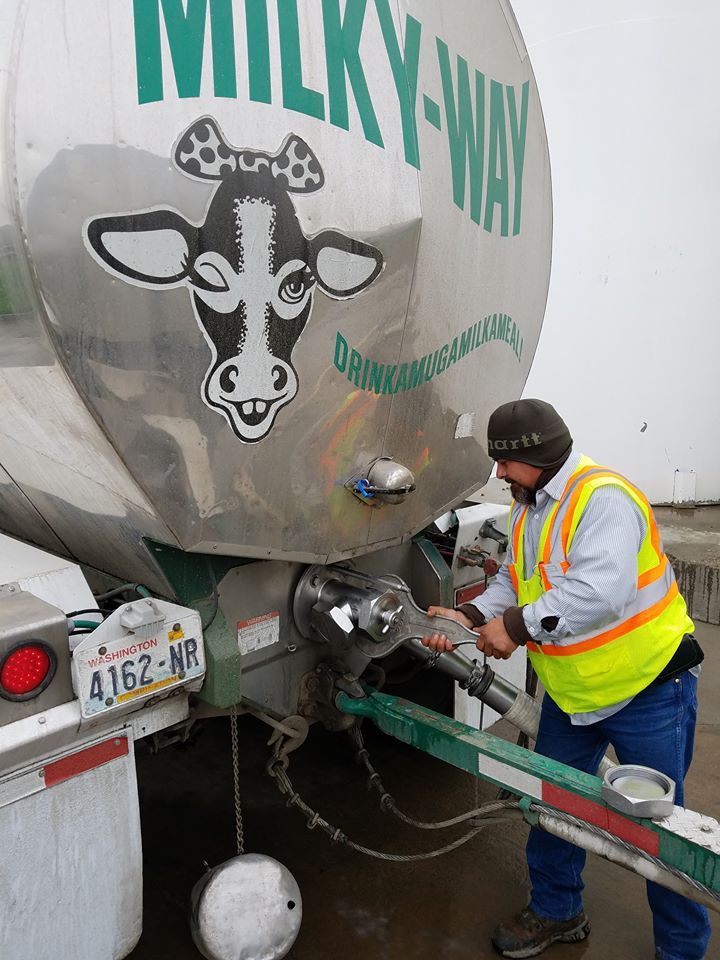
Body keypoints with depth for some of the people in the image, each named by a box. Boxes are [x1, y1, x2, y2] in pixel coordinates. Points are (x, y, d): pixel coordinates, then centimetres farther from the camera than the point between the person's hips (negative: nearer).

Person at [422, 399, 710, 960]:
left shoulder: (603, 497, -25)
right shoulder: (527, 511, 5)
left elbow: (600, 591, -37)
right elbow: (512, 584, 7)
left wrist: (517, 625, -31)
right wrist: (471, 617, -11)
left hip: (648, 688, -8)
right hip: (571, 693, 8)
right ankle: (557, 913, 41)